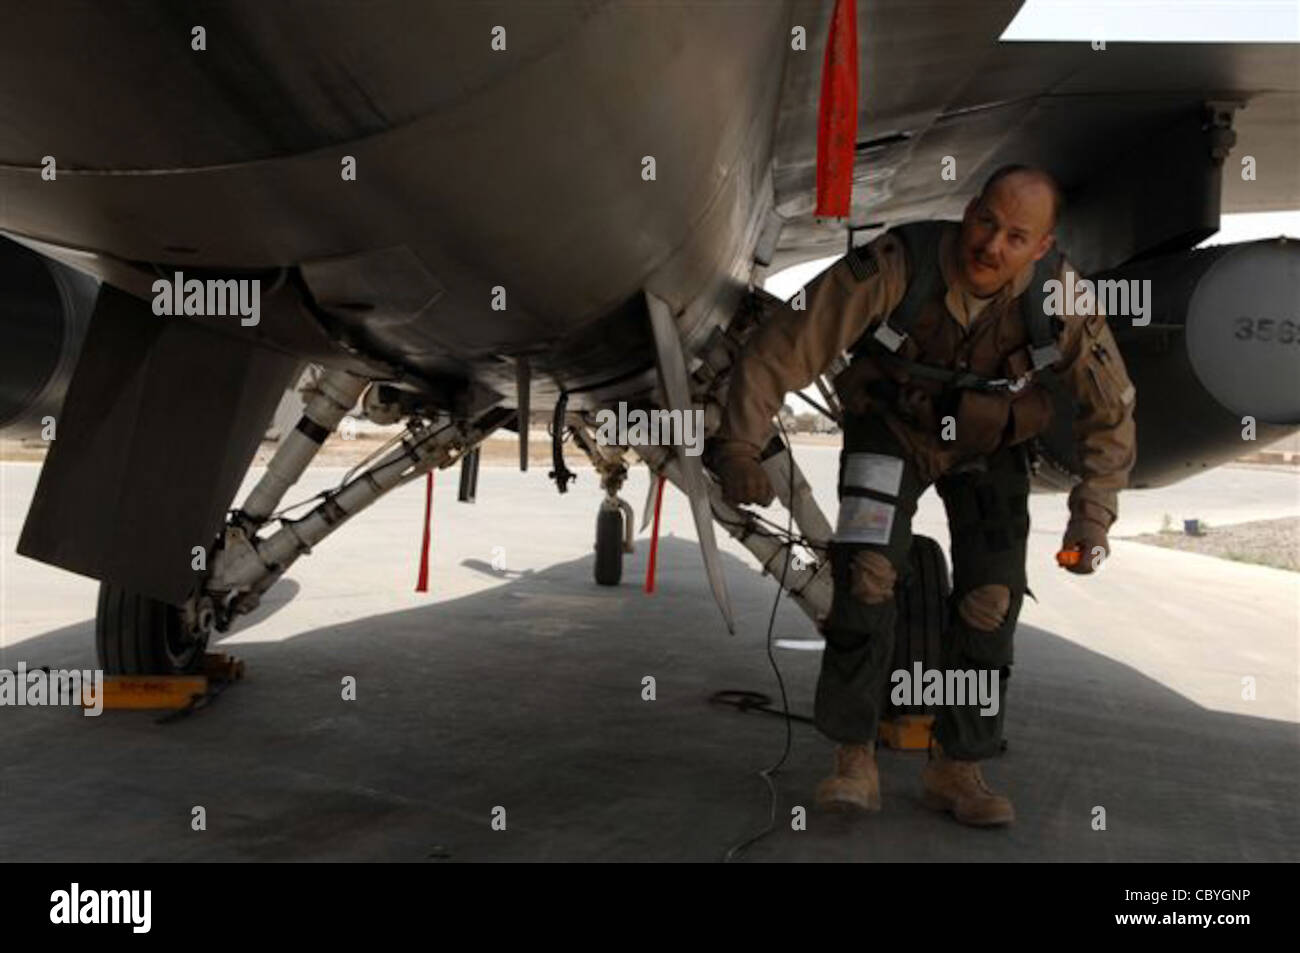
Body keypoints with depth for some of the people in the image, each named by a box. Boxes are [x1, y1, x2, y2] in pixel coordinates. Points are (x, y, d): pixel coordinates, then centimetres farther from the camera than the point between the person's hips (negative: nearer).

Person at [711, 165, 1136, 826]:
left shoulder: (1061, 300, -26)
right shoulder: (896, 267, -33)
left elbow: (1111, 408, -10)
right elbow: (785, 344, -29)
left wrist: (1093, 515, -12)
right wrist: (741, 442, -34)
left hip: (990, 446, 2)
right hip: (891, 429, -2)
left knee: (992, 594, -6)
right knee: (866, 572, -20)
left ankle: (955, 768, 10)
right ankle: (855, 763, -9)